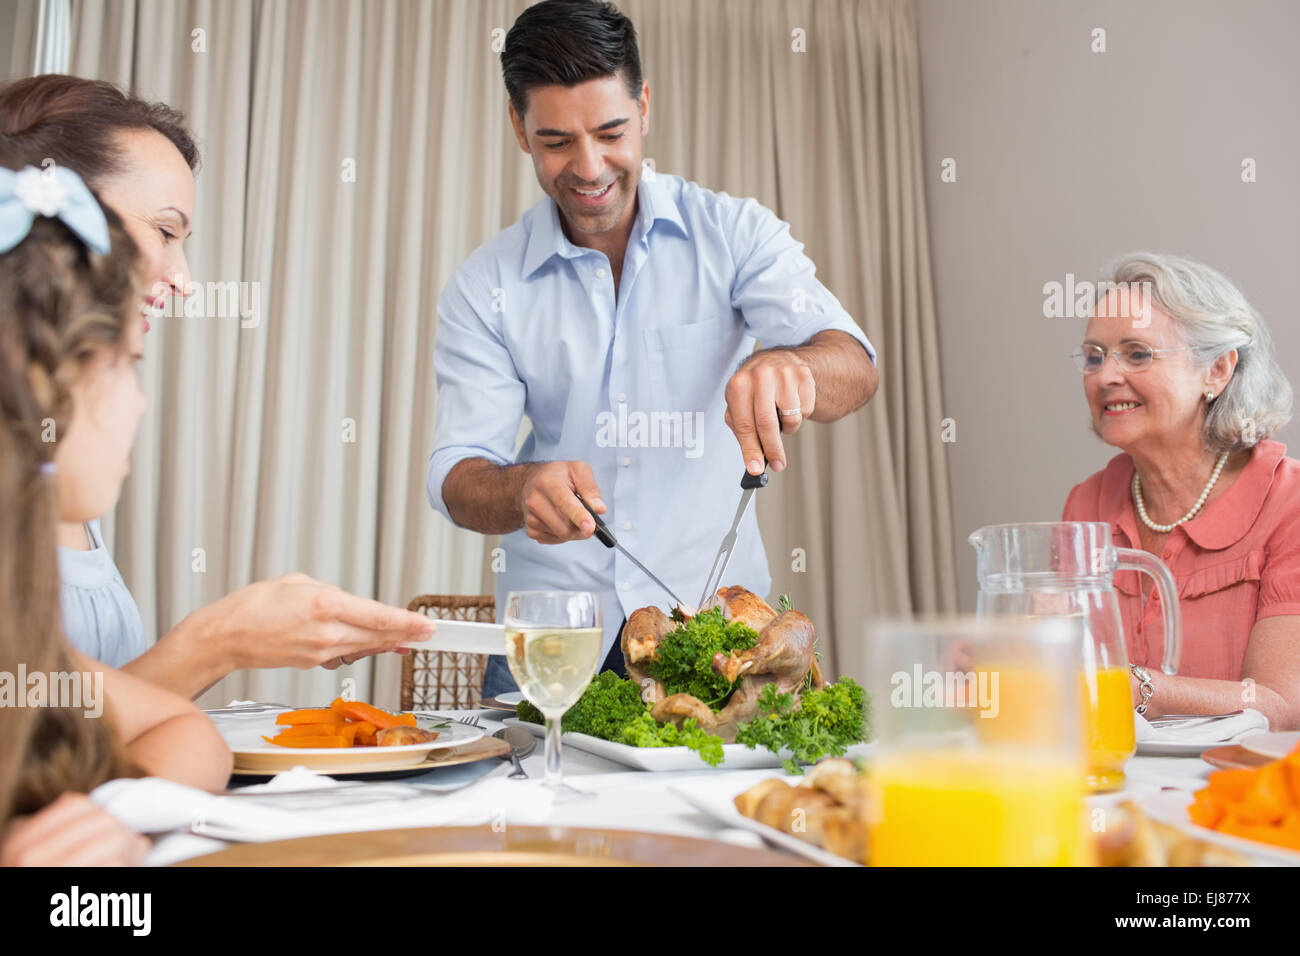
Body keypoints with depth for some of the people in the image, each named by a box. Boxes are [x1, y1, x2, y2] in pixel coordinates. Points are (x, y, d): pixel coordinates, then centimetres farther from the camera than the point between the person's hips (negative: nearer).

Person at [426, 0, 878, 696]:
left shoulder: (734, 234, -1)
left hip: (713, 610, -1)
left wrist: (788, 366, -35)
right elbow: (458, 476, -4)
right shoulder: (485, 288, 2)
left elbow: (854, 369, -11)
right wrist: (524, 489, -27)